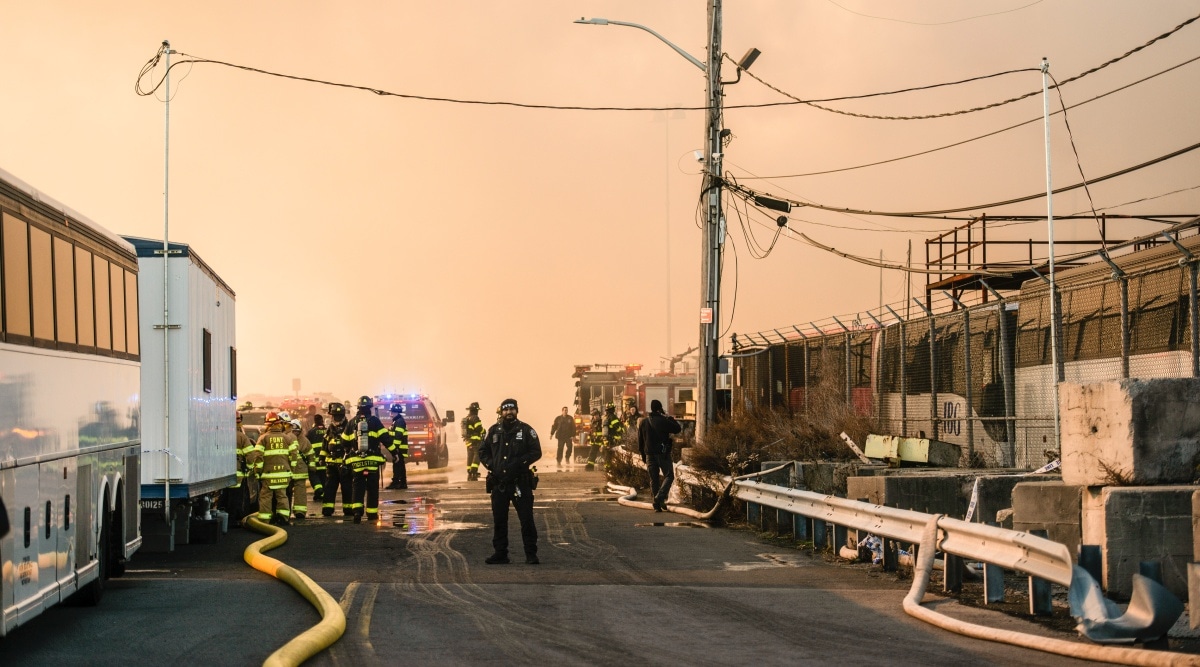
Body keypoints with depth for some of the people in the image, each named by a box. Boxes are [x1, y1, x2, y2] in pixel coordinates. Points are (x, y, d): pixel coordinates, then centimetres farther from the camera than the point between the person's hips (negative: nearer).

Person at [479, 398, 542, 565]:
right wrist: (491, 464, -3)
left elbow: (536, 452, -2)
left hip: (521, 483, -3)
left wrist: (519, 463, -14)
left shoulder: (526, 430, 1)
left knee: (526, 519, -4)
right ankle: (500, 553, 16)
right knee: (499, 520, 7)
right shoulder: (494, 431, 10)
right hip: (499, 483, 3)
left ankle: (531, 554, 3)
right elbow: (483, 452, 15)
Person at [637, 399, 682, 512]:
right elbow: (677, 429, -2)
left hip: (650, 455, 5)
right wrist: (670, 418, 11)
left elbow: (640, 441, 12)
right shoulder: (663, 420, -9)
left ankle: (656, 504, 5)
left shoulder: (643, 422, 8)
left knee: (653, 479, 8)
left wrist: (643, 456, 20)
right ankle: (660, 497, -18)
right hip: (663, 453, -5)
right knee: (669, 476, 2)